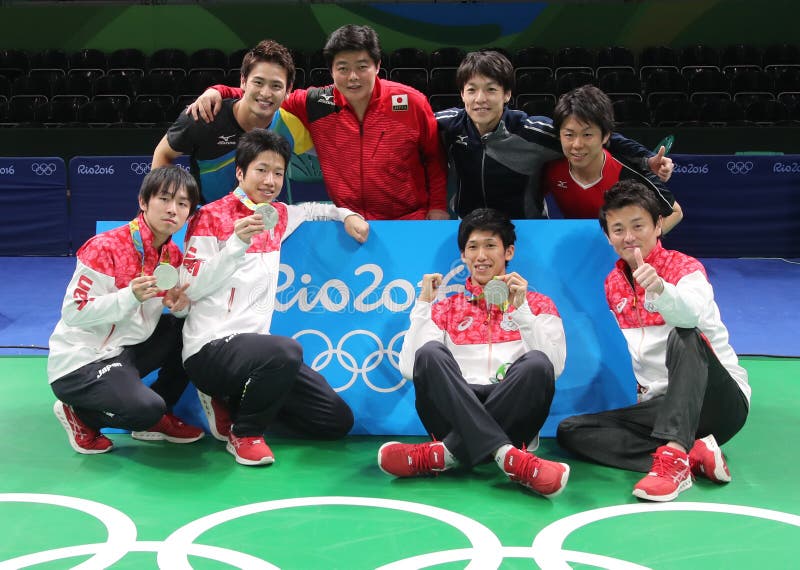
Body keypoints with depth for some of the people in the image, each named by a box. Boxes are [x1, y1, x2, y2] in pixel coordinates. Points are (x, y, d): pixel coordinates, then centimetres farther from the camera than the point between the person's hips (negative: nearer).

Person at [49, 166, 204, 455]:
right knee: (146, 408, -29)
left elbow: (176, 306, 13)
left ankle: (157, 419, 10)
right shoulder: (106, 247, -20)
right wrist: (130, 296, -33)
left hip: (127, 350, 8)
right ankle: (78, 413, 2)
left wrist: (179, 304, -12)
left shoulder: (173, 255, 3)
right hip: (79, 363, -8)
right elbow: (73, 312, -22)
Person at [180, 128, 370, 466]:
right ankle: (244, 433, -11)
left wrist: (346, 214, 22)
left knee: (338, 421, 5)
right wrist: (237, 243, -21)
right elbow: (191, 289, -13)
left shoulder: (277, 216, 14)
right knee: (286, 351, -39)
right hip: (210, 348, -8)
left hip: (252, 343, 8)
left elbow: (308, 209, 38)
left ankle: (234, 401, 14)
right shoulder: (211, 217, -6)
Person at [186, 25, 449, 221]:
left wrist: (437, 207, 1)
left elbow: (434, 157, 8)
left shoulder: (411, 102, -4)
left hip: (410, 222, 0)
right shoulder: (315, 104, -2)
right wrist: (218, 92, -3)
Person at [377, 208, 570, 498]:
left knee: (536, 363, -31)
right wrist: (423, 304, 1)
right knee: (430, 353, -28)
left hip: (514, 414, 0)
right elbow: (410, 368, 4)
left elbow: (554, 366, -2)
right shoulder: (445, 308, 19)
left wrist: (520, 308, -8)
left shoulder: (537, 305, 17)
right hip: (455, 409, 1)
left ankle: (445, 454, -34)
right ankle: (507, 456, -41)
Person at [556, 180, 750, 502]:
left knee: (684, 336, -35)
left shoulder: (685, 269, -9)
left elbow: (692, 313, -34)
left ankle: (674, 455, -46)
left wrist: (659, 289, -53)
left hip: (720, 401, -5)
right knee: (570, 431, -14)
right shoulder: (613, 285, 10)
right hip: (657, 406, 6)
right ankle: (692, 456, -28)